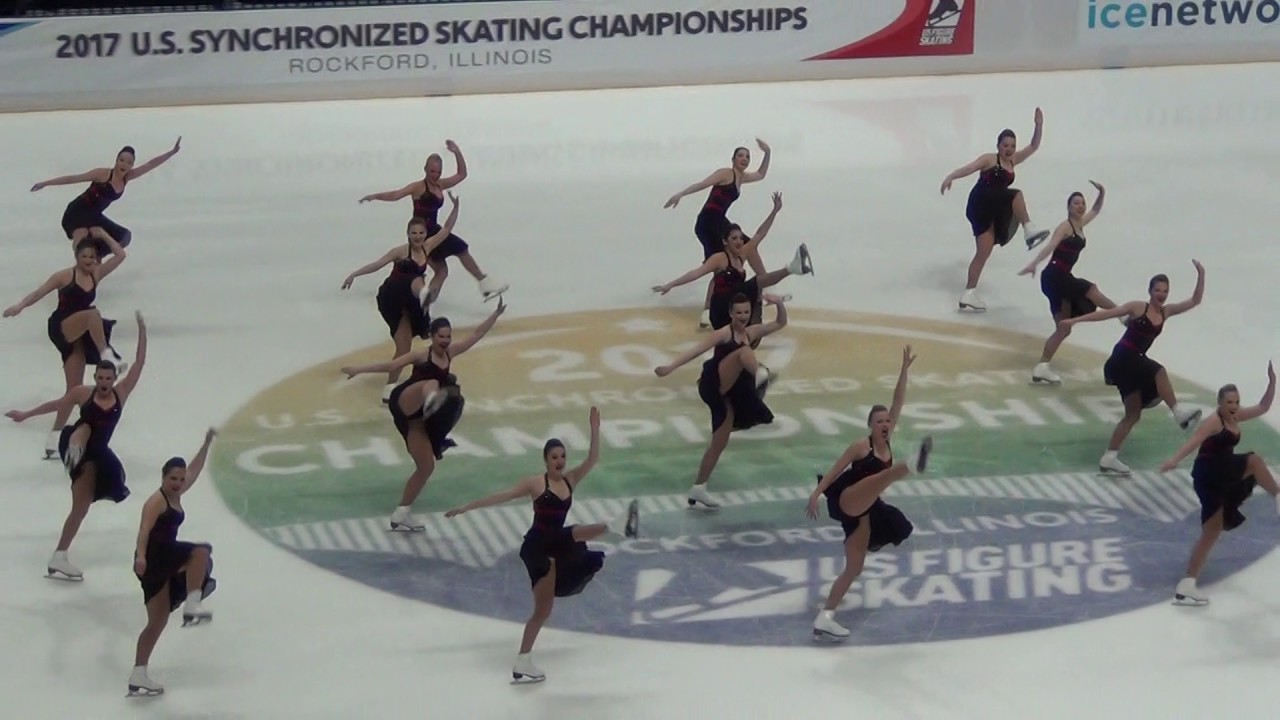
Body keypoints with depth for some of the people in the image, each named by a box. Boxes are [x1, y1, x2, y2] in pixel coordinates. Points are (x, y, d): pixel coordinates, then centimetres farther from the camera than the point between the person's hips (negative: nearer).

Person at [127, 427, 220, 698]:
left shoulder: (175, 496, 17)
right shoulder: (157, 500, -9)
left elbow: (194, 470, 29)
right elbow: (145, 528, -24)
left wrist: (207, 443, 30)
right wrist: (140, 555, -38)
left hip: (164, 561, 10)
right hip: (155, 555, -10)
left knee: (157, 622, 8)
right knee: (201, 552, -26)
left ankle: (138, 678, 8)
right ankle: (191, 606, -29)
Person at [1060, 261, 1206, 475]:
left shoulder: (1166, 312, 10)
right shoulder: (1138, 307, -5)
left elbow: (1195, 301, 10)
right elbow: (1107, 313, -6)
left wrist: (1200, 275, -1)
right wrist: (1076, 320, -10)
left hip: (1135, 362, 8)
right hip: (1123, 358, -8)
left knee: (1133, 415, 7)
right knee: (1159, 372, -31)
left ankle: (1109, 459, 10)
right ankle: (1179, 412, -30)